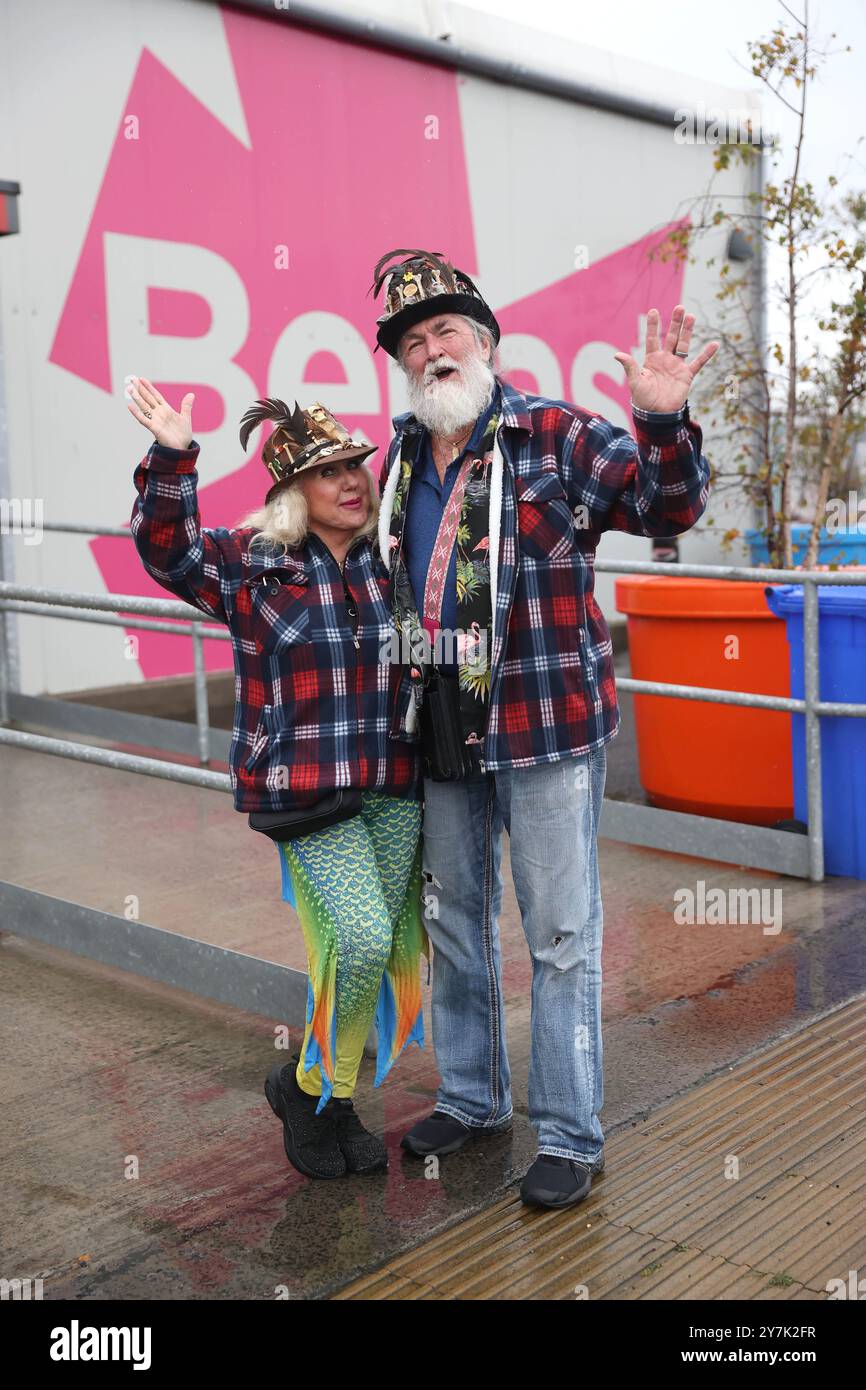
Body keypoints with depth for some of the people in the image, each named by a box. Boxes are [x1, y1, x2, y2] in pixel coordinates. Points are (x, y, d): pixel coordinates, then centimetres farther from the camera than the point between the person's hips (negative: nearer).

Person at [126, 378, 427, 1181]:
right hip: (305, 792, -5)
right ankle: (311, 1087, 9)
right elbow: (166, 548, -16)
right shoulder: (251, 565, -4)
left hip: (396, 790, 5)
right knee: (361, 935, -17)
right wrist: (172, 460, -30)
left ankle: (335, 1101, 28)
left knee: (390, 950, 7)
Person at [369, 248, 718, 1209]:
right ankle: (471, 1097, 36)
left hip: (545, 724, -6)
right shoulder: (400, 461, 10)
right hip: (440, 726, 6)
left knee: (560, 936, 2)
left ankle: (569, 1136, 16)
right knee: (454, 919, 18)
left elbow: (666, 509, -13)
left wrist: (663, 423, -28)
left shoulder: (556, 436, -7)